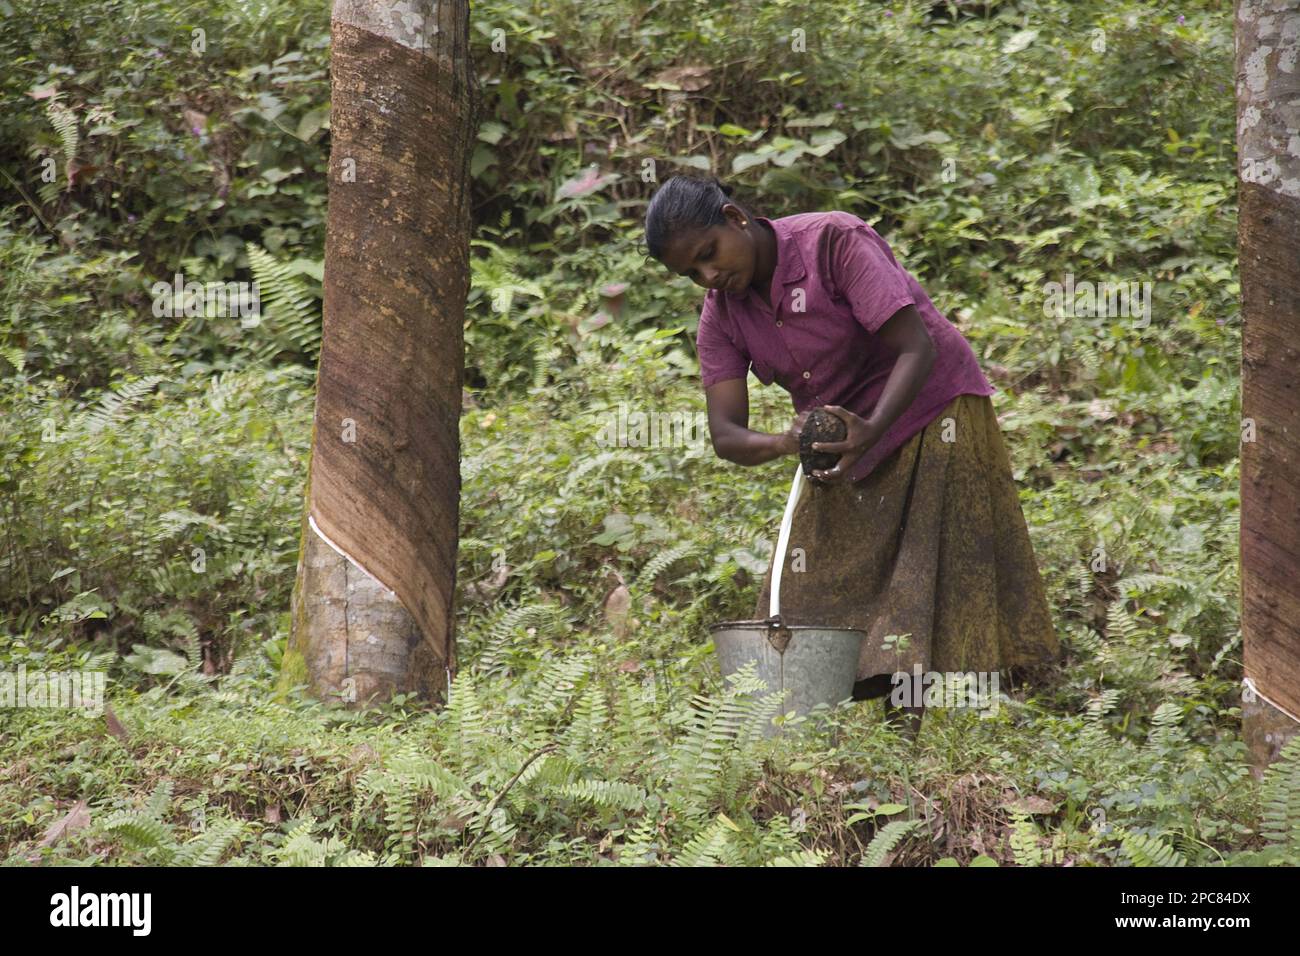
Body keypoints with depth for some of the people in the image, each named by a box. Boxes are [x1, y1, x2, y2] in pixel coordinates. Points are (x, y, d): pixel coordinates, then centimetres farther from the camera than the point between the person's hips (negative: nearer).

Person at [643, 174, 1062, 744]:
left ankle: (904, 731, -20)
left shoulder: (835, 242, -23)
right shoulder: (721, 318, -5)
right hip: (843, 439, 6)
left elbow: (917, 349, -27)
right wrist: (785, 444, -37)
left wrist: (871, 431, -43)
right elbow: (725, 434, -14)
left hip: (931, 407, -6)